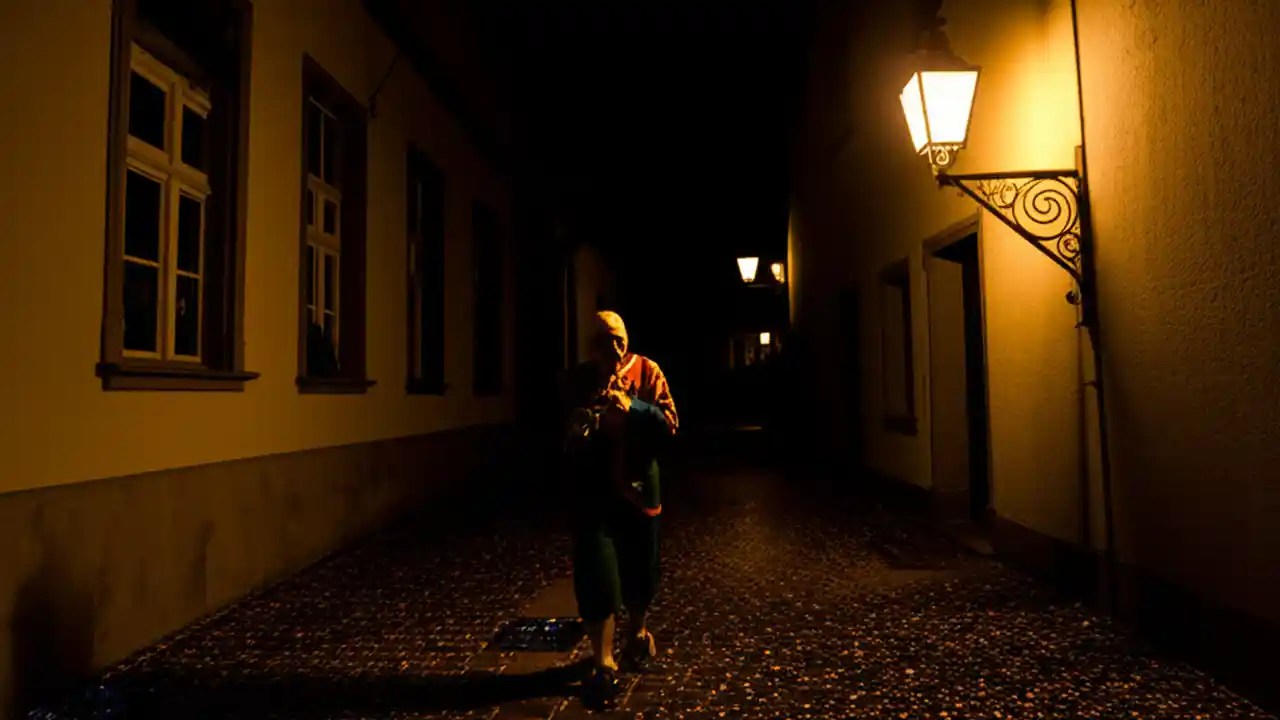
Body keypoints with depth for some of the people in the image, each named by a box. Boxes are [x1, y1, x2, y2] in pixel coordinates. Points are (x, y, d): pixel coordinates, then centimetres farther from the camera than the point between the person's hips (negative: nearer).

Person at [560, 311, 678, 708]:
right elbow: (559, 436, 6)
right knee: (596, 578, -5)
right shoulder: (576, 381, 0)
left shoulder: (647, 371, -3)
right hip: (593, 491, 0)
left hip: (638, 486, 1)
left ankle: (637, 633, 43)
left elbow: (670, 423, -9)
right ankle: (603, 665, 9)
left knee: (640, 571, 15)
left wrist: (633, 406, -25)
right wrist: (575, 432, -18)